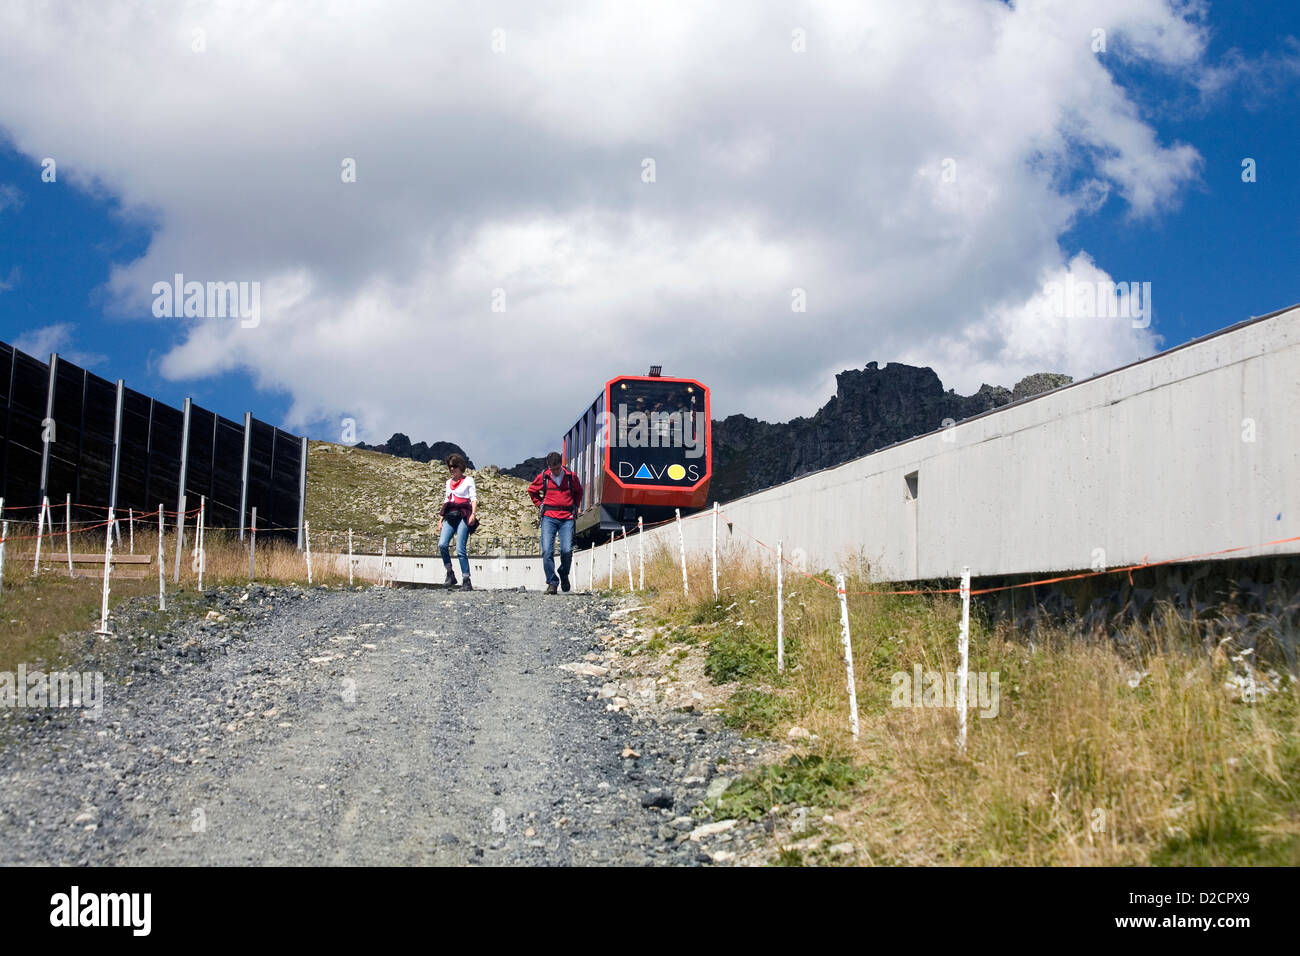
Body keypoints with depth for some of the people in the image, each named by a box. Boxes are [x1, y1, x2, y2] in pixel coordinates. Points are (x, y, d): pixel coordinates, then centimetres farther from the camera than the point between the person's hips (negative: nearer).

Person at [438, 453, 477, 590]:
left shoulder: (468, 480, 6)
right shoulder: (449, 482, 22)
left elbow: (474, 498, -3)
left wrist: (473, 514, -19)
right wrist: (441, 520, 19)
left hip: (463, 516, -5)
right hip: (450, 516, 5)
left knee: (460, 549, -13)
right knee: (442, 544, -17)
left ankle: (466, 581, -8)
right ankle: (450, 575, -4)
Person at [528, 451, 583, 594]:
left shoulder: (571, 477, 4)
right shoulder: (543, 477, 4)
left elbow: (579, 492, 24)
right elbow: (532, 491, 23)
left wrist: (575, 506, 14)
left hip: (567, 518, 0)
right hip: (549, 517, 0)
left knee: (567, 550, -10)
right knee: (547, 550, -12)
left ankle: (564, 574, 19)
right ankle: (552, 582, -2)